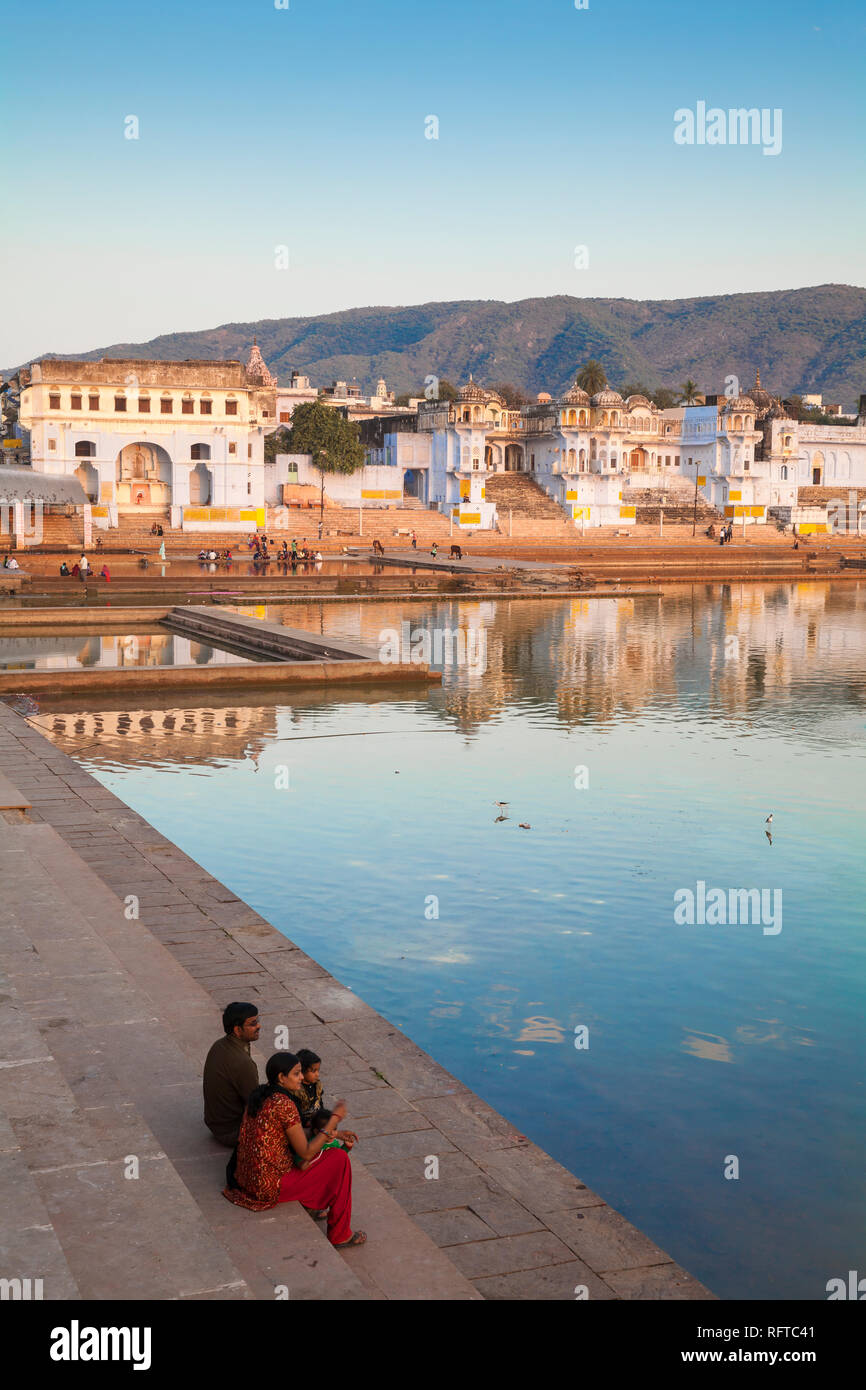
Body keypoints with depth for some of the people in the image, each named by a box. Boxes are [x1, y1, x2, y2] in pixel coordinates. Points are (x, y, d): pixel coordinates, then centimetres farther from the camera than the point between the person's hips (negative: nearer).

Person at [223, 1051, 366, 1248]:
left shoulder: (258, 1095, 4)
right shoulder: (284, 1104, -22)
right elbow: (306, 1154, -16)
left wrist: (321, 1132, 3)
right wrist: (334, 1119, -11)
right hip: (270, 1186, -9)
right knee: (340, 1158, 0)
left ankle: (310, 1205, 34)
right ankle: (339, 1235, 9)